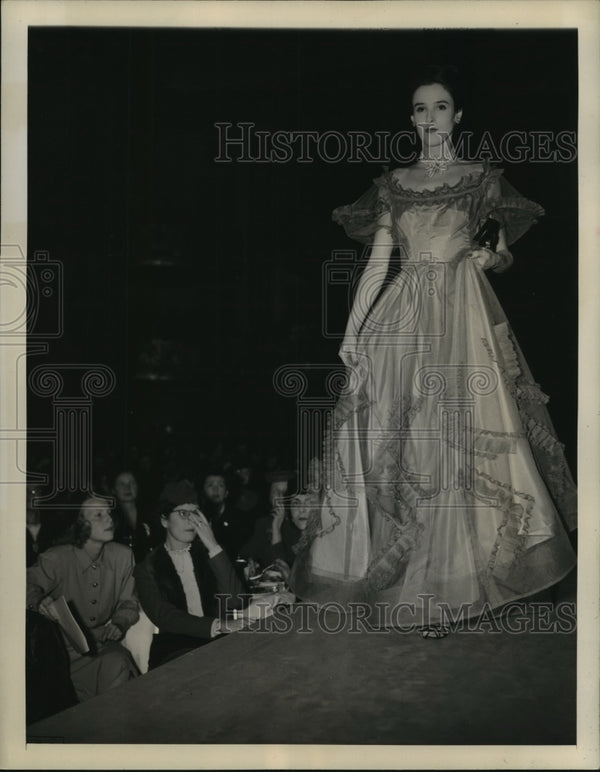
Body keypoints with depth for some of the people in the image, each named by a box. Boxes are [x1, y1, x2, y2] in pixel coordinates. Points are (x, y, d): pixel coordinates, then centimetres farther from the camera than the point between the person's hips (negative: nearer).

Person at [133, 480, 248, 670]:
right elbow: (163, 616, -9)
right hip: (173, 648, -3)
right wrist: (218, 625, -24)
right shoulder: (148, 568, 7)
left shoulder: (206, 553, 14)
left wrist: (213, 547, -6)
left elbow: (235, 601, 0)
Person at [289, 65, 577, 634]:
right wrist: (352, 331, 1)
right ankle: (411, 578, 11)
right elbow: (377, 263, 9)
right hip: (404, 317, 2)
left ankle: (454, 578, 2)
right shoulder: (393, 185, 12)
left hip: (464, 316, -2)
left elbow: (505, 255, 12)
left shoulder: (482, 178, 7)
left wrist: (492, 256, -11)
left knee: (462, 443, -6)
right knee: (404, 443, 1)